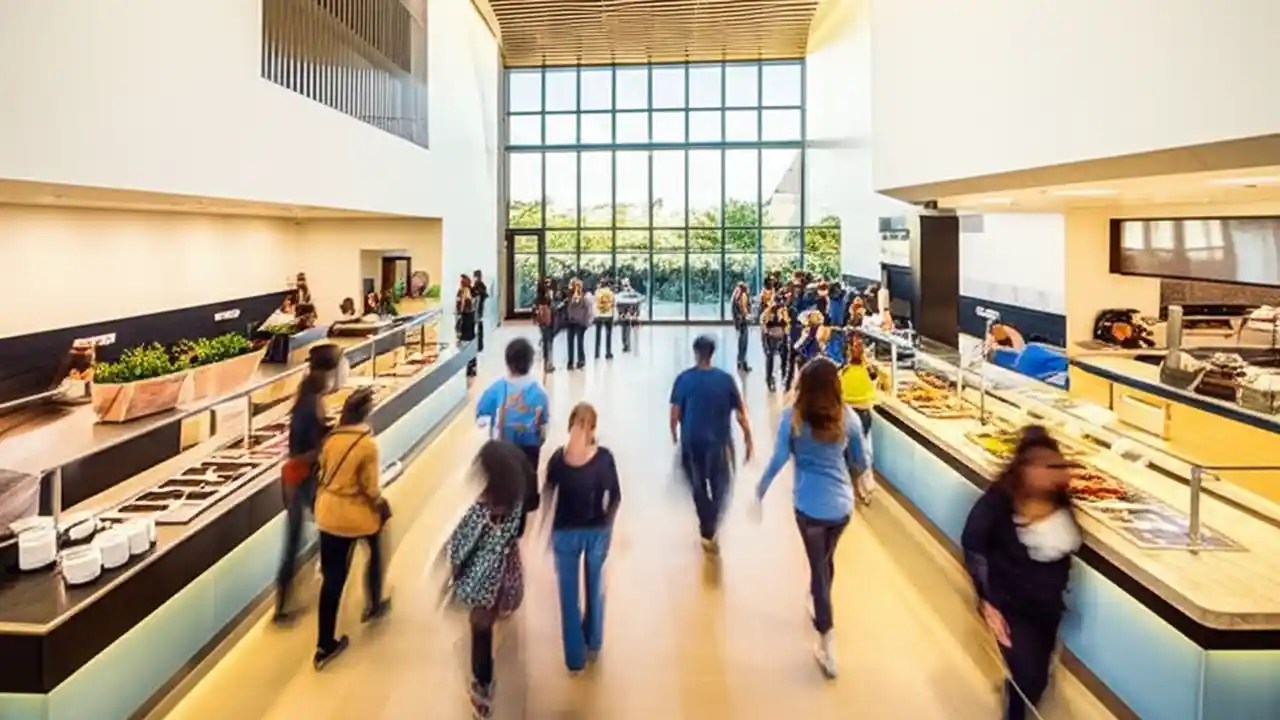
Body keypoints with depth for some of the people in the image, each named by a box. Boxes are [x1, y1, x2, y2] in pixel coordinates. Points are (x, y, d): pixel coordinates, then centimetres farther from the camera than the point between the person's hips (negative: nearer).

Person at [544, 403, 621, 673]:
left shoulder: (559, 457, -14)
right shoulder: (604, 456, -14)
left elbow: (548, 496, -6)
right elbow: (615, 496, -7)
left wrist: (548, 528, 8)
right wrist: (607, 525, 9)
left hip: (565, 532, -1)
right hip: (597, 531, 1)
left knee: (569, 595, 11)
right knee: (595, 587, 22)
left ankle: (575, 658, 19)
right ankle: (592, 643, 39)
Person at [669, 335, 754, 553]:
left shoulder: (684, 379, -8)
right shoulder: (726, 379, -7)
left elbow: (675, 414, -7)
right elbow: (740, 413, -6)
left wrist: (674, 436, 9)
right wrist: (748, 438, 4)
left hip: (691, 442, 1)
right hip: (719, 442, 0)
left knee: (698, 487, 18)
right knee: (720, 488, 17)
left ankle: (708, 532, 24)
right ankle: (711, 529, 4)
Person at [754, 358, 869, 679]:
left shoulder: (792, 417, -12)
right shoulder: (847, 418, -5)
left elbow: (778, 460, -14)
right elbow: (862, 463, 4)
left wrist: (759, 491, -2)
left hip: (810, 505, -3)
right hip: (842, 505, 3)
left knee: (818, 566, 8)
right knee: (826, 560, 25)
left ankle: (827, 643, 7)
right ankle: (819, 610, 48)